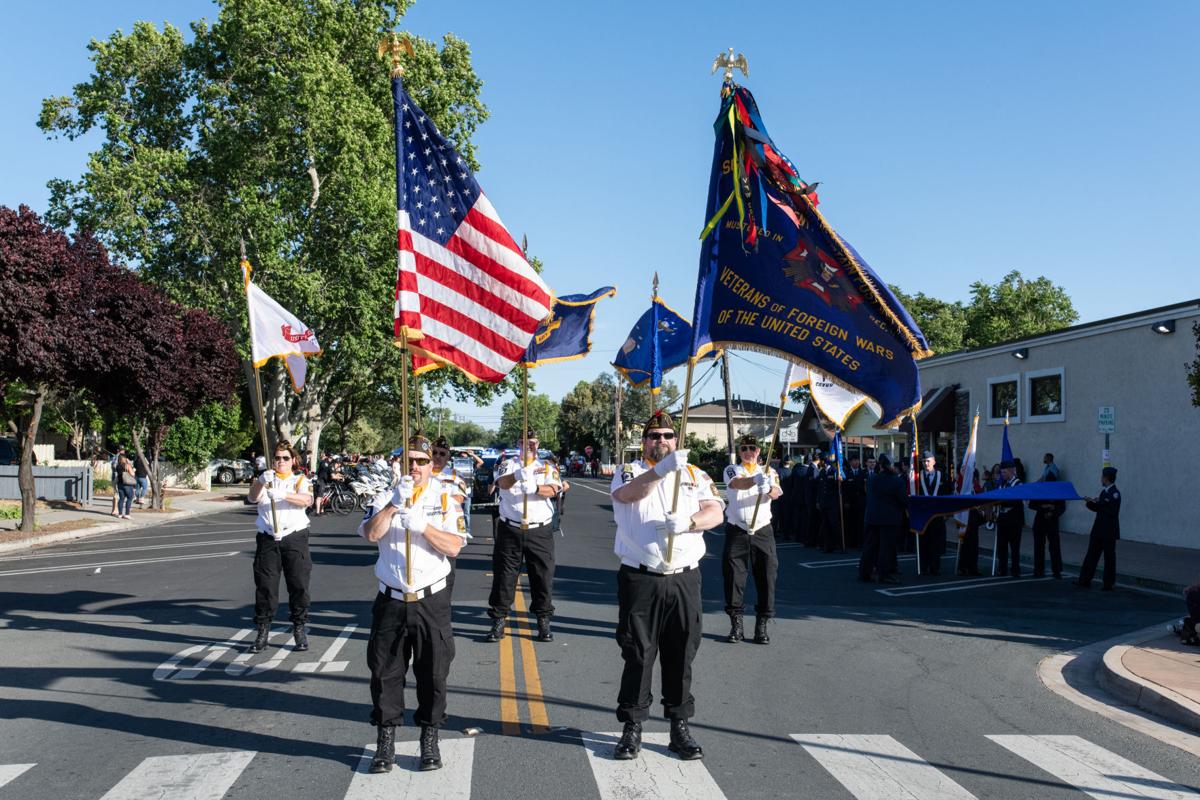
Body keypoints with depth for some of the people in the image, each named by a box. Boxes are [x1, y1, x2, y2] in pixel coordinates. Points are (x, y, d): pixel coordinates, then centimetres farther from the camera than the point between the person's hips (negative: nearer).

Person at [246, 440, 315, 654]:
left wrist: (283, 494, -31)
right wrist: (261, 481, -30)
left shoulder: (300, 480, 7)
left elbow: (307, 500, -14)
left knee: (299, 585, 1)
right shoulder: (265, 479, 12)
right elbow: (252, 497, -9)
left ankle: (299, 629, 13)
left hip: (295, 538, -1)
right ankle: (262, 631, 11)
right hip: (267, 539, 1)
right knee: (265, 586, 2)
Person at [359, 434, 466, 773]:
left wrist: (422, 526, -21)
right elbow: (371, 534, -12)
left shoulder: (445, 498, 2)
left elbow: (454, 547, -9)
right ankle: (385, 742, 18)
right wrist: (394, 504, -23)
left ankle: (430, 741, 20)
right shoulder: (386, 497, 6)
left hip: (432, 600, -1)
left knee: (432, 672, 6)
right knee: (385, 672, 6)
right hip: (390, 601, 1)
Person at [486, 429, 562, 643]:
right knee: (503, 575, 4)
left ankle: (544, 623, 13)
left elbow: (554, 489, -11)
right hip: (510, 529, 0)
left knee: (543, 575, 3)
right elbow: (503, 483, -16)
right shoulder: (509, 465, 6)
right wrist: (517, 476, -40)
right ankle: (498, 621, 14)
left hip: (540, 530, 0)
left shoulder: (547, 467, 7)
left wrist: (535, 488, -32)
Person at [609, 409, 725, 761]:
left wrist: (688, 522, -22)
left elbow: (715, 512, -1)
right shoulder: (629, 471, 5)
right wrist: (662, 469, -36)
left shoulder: (695, 475, 12)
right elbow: (627, 494, -19)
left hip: (684, 579, 2)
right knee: (638, 655, 3)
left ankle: (680, 727, 20)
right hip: (639, 579, -2)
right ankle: (632, 728, 14)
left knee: (681, 656, 8)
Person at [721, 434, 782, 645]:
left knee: (766, 577, 0)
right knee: (733, 576, 0)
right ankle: (736, 625, 11)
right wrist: (756, 479, -43)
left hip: (762, 531, 1)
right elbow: (738, 483, -21)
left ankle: (761, 625, 10)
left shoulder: (768, 472, 8)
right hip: (736, 531, -1)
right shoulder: (732, 470, 4)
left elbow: (776, 493, -12)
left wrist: (769, 488, -39)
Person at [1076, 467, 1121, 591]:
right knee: (1092, 554, 8)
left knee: (1109, 557, 2)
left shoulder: (1115, 493, -13)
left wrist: (1098, 503, -19)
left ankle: (1108, 584, 10)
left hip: (1109, 532, -8)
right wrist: (1091, 502, 0)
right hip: (1098, 529, 8)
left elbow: (1112, 512, -22)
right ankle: (1085, 580, 12)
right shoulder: (1104, 491, 12)